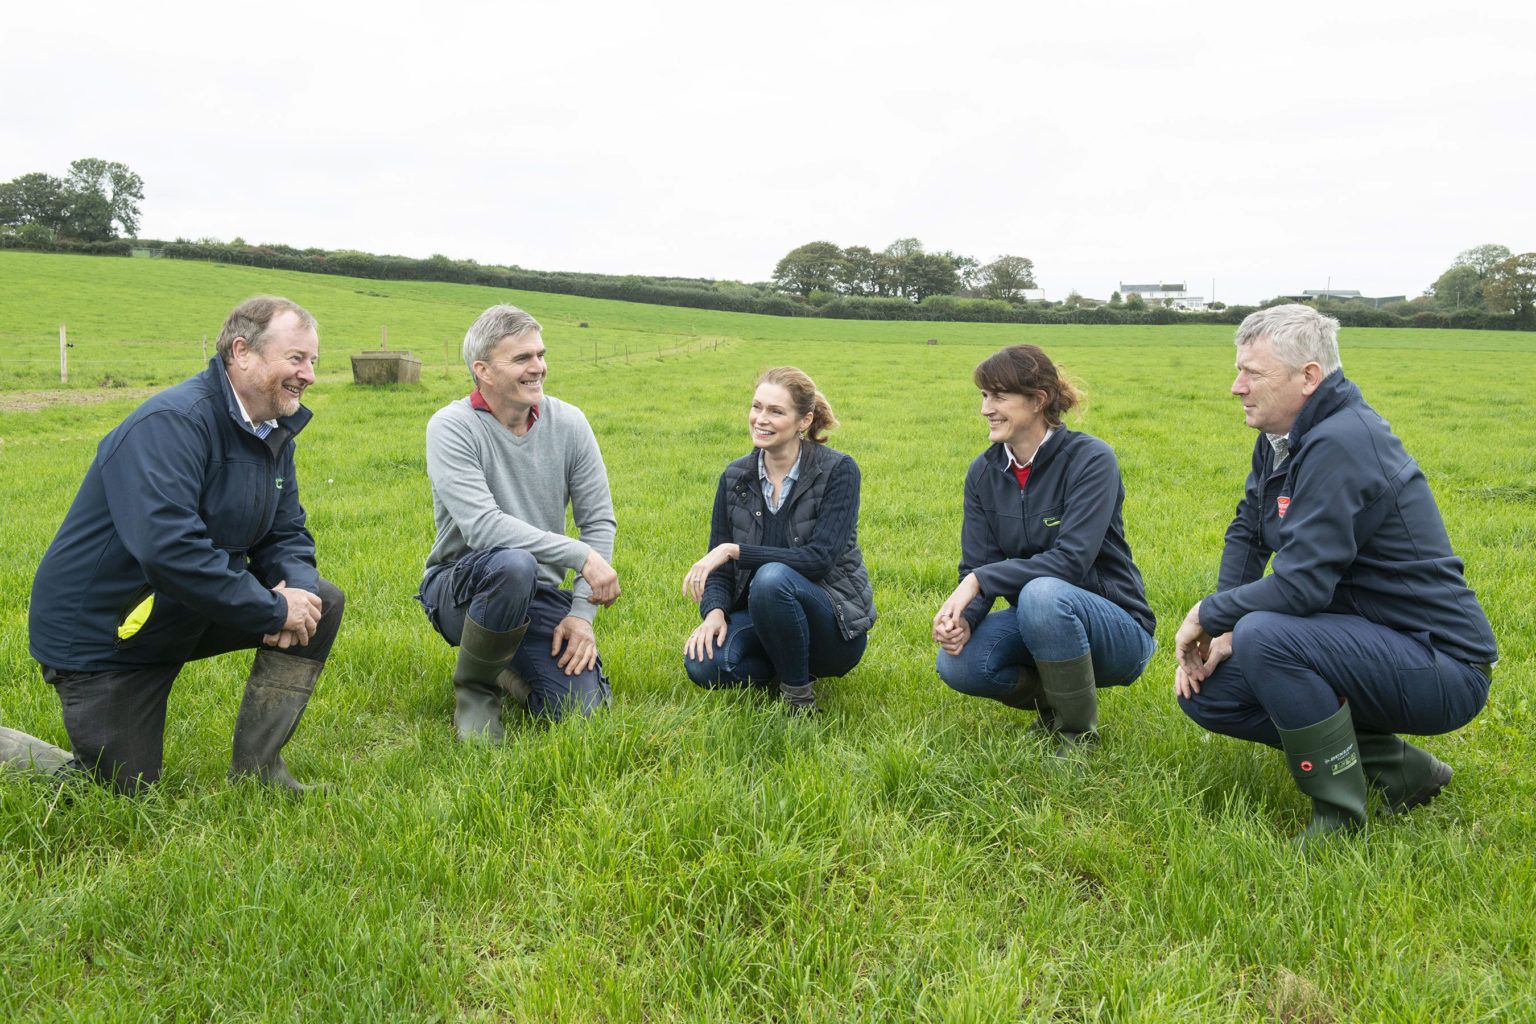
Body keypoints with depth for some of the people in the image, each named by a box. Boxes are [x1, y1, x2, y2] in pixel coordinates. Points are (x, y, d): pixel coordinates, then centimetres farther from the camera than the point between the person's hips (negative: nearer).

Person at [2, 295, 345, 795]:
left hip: (190, 615, 8)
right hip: (100, 633, -8)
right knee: (123, 798, -2)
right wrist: (274, 610, -31)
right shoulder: (172, 423, -27)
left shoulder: (273, 430, 2)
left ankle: (255, 767, -2)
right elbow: (167, 549, -37)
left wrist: (296, 585, -19)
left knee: (321, 601, -9)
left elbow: (286, 533, 5)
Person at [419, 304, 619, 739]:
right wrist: (581, 556, -29)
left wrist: (581, 612, -9)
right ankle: (474, 687, -10)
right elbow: (482, 526, -27)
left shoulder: (568, 422, -1)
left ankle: (508, 666, 17)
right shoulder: (452, 427, -15)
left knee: (584, 707, -17)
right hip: (461, 586, -3)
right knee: (513, 563, -39)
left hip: (538, 593, 4)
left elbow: (599, 521, 1)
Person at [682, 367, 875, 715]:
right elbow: (719, 567, 5)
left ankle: (800, 698, -14)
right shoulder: (735, 478, 3)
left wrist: (734, 551, -23)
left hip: (834, 623, -4)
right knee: (703, 662, -26)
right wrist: (715, 611, -17)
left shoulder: (838, 471, -11)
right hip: (760, 617, 4)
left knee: (772, 578, -36)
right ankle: (793, 666, 3)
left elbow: (819, 559, -20)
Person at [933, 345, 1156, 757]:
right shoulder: (983, 471, 1)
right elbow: (976, 566, -2)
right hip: (1037, 620, 5)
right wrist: (962, 617, -23)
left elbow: (1071, 560, -25)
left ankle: (1079, 732, -14)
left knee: (1043, 593, -37)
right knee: (956, 662, -24)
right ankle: (1051, 700, 6)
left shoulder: (1090, 458, -16)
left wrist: (981, 580, -28)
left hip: (1116, 630, -5)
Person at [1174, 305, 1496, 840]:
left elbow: (1301, 585, -30)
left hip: (1439, 673, -10)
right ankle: (1398, 768, 8)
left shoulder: (1341, 444, -24)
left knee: (1265, 636, -33)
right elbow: (1246, 534, 14)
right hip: (1369, 639, 10)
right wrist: (1220, 631, -1)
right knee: (1206, 691, 5)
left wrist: (1209, 615, -13)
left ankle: (1340, 821, -15)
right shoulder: (1282, 439, 7)